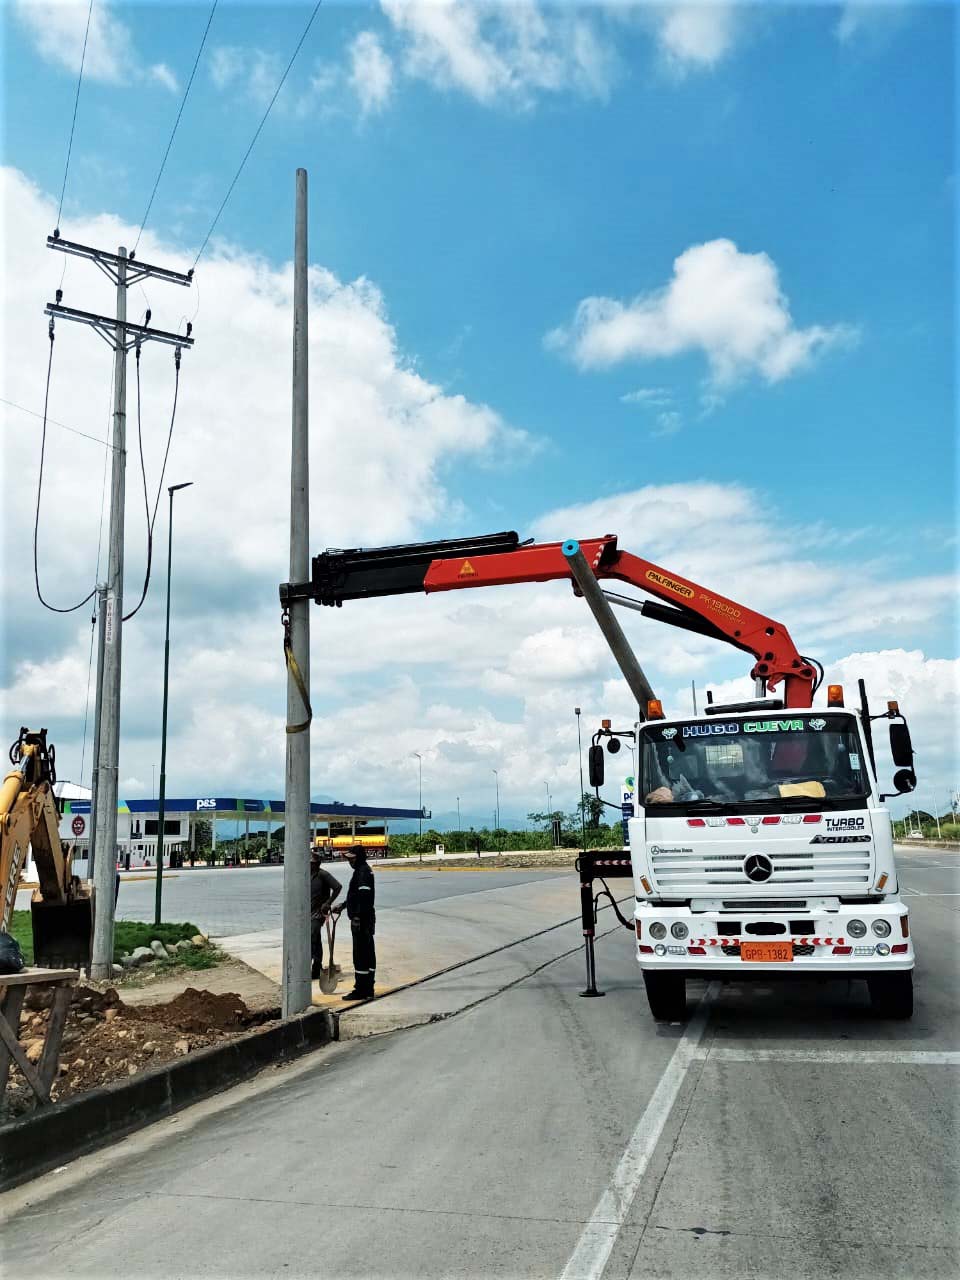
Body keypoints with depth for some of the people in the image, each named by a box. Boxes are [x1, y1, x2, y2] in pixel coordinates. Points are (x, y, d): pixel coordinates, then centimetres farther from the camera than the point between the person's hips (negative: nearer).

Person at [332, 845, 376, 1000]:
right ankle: (368, 990, 19)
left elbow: (364, 896, -24)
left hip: (361, 919, -11)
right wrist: (342, 906, 32)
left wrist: (357, 917, -25)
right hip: (367, 920, 11)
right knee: (368, 954, 13)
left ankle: (360, 991, -2)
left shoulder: (363, 872, -15)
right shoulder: (362, 870, 18)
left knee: (360, 954, -6)